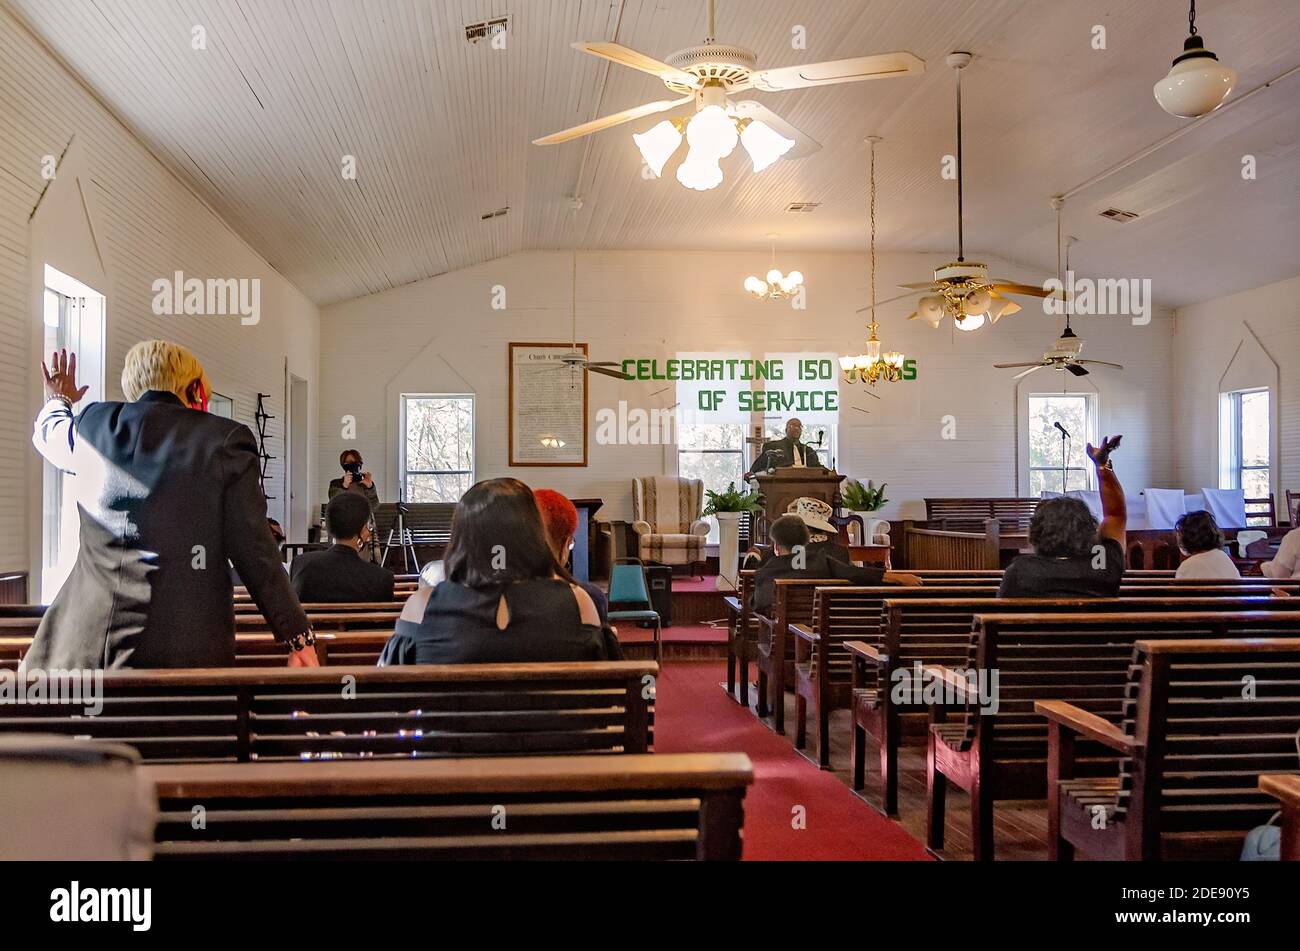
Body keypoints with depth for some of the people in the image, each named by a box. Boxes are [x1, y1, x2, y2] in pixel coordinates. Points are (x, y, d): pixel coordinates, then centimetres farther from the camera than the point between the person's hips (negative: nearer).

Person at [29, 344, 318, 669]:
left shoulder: (92, 423, 8)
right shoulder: (226, 438, -4)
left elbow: (47, 434, 35)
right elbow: (254, 550, -5)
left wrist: (58, 401, 58)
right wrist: (298, 635, 0)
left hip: (85, 639, 4)